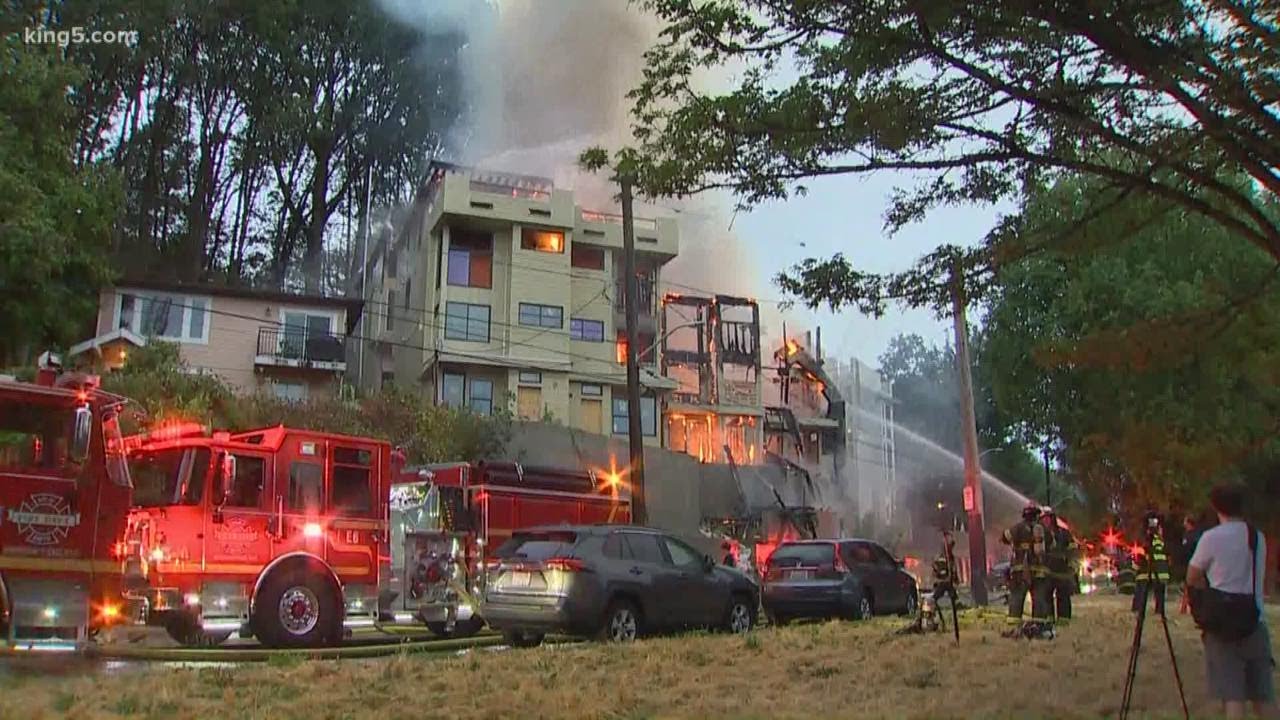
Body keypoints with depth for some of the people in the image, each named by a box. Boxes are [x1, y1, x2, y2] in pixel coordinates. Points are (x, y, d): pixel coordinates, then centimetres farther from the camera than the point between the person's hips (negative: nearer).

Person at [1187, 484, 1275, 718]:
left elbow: (1192, 579, 0)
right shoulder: (1259, 537, 9)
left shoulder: (1211, 538, -8)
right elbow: (1260, 579, 18)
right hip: (1256, 624, 5)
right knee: (1264, 698, 11)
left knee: (1232, 698, -4)